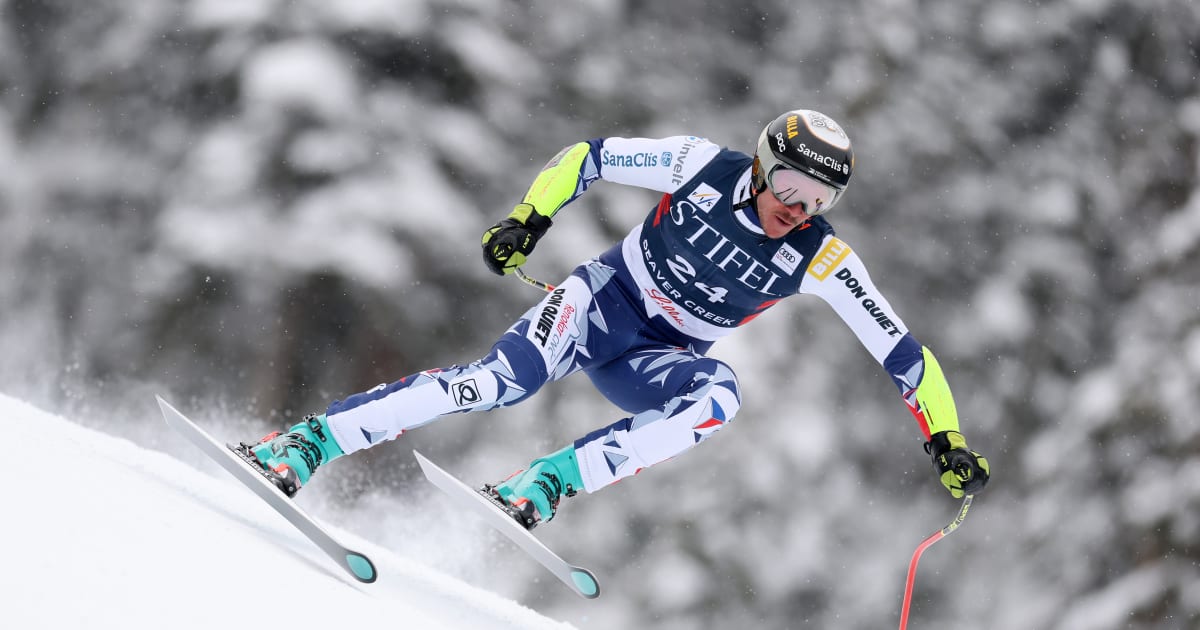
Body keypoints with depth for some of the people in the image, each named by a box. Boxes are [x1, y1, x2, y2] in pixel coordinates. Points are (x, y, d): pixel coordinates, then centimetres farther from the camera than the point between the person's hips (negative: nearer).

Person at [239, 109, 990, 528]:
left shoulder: (821, 259, -13)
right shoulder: (702, 167, -15)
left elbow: (900, 349, -10)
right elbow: (590, 156, -4)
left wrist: (947, 439, -16)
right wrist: (529, 217, -16)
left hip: (662, 357, 2)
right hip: (606, 296, -2)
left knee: (721, 396, -33)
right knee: (506, 378, -31)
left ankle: (542, 486, -34)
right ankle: (302, 445, -29)